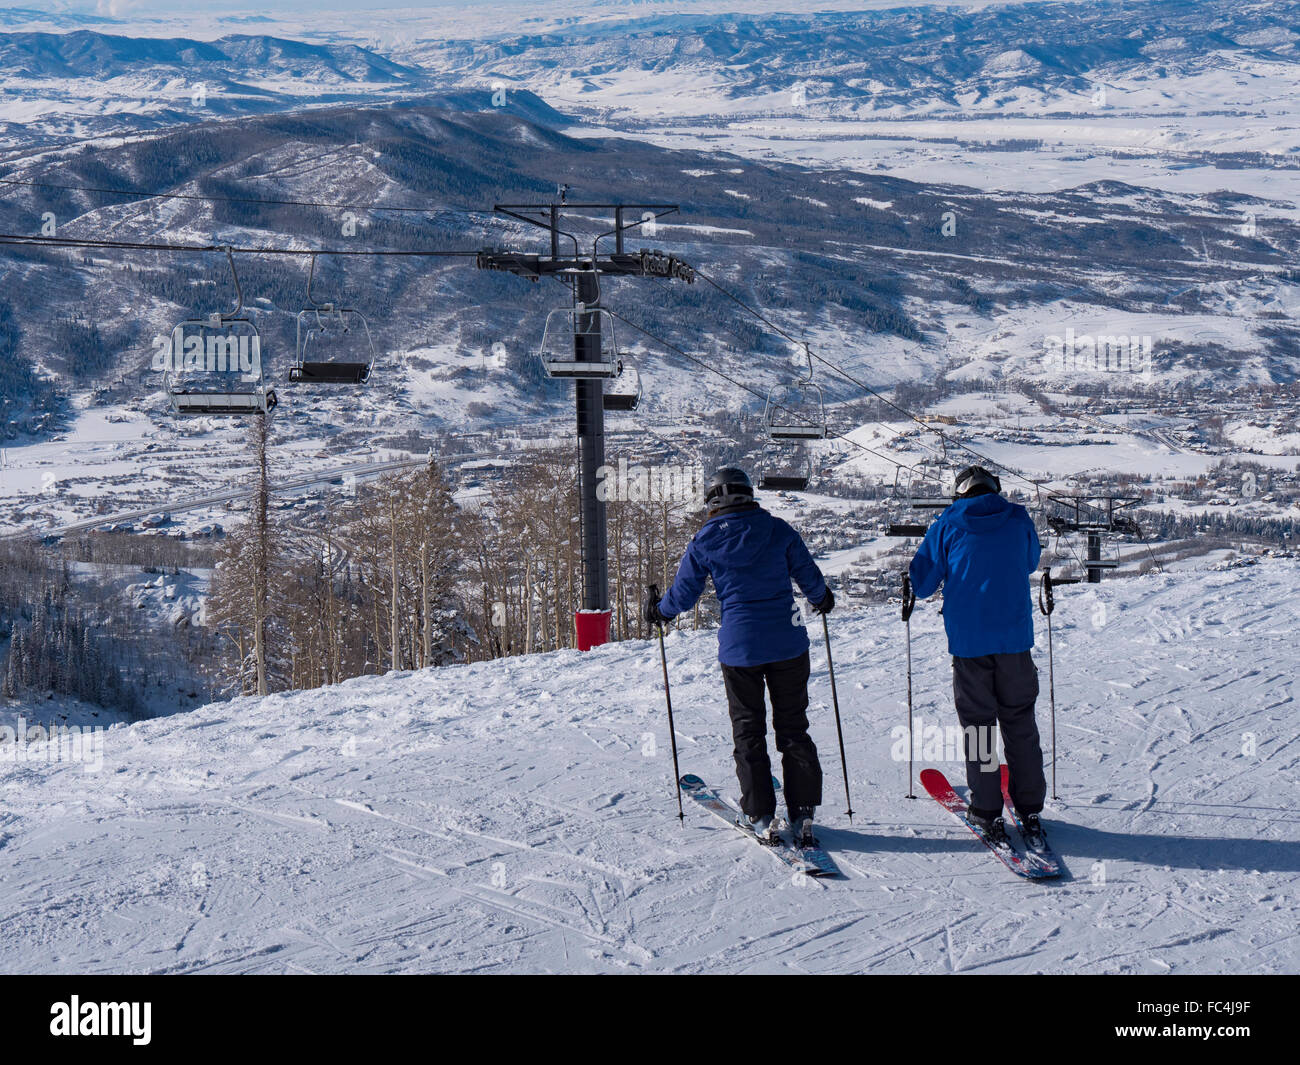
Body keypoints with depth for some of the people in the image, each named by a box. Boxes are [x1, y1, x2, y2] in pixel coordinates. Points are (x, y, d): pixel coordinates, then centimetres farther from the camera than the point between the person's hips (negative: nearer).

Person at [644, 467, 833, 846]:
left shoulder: (705, 541, -2)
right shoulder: (778, 530, 0)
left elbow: (683, 593, 5)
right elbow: (810, 577, 8)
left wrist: (658, 611, 26)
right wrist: (823, 599, 30)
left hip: (739, 646, -1)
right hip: (788, 643, 1)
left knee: (748, 732, 11)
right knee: (793, 728, 11)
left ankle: (762, 816, 9)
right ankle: (802, 814, 7)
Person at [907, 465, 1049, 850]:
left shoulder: (947, 525, -2)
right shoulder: (1018, 519, 3)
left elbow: (922, 582, 1)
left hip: (968, 640, -2)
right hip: (1015, 636, 2)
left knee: (977, 725, 7)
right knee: (1020, 723, 11)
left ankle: (987, 814, 8)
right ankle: (1030, 811, 12)